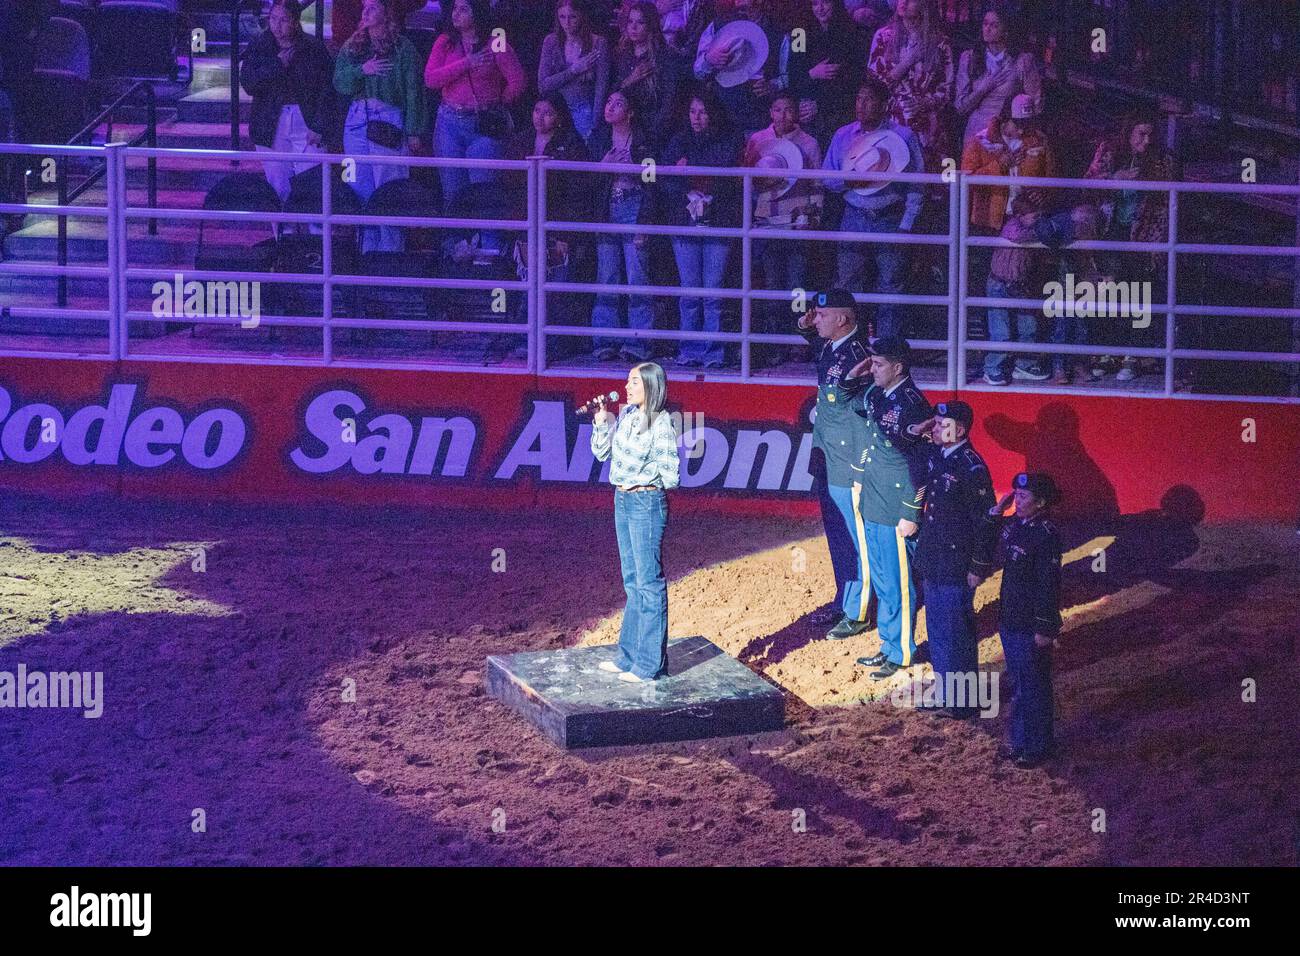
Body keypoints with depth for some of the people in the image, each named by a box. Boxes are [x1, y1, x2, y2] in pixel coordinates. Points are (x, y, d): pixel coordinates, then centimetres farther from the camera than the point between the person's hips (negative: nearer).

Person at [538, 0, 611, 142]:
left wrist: (593, 126, -17)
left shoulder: (598, 43, -9)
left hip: (585, 110, -3)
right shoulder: (551, 41, 0)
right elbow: (542, 86, -3)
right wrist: (574, 70, -14)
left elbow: (601, 88, -10)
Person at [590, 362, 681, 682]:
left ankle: (650, 664, 5)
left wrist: (640, 471, -3)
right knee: (632, 581, 16)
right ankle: (630, 655, 25)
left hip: (647, 503, -8)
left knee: (649, 582, -1)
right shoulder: (626, 415, 5)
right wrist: (601, 421, -1)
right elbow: (602, 453, 12)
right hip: (623, 500, 8)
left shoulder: (661, 423, -16)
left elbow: (670, 476, -16)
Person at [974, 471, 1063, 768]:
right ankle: (1020, 740, 31)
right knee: (1018, 685, 19)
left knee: (1033, 687, 5)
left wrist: (1044, 628, -18)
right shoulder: (1013, 524, 2)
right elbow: (989, 553, 14)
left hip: (1031, 627, -8)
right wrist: (995, 514, 2)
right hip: (1010, 620, 8)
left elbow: (1049, 585, -19)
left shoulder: (1046, 535, -21)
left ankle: (1037, 747, 17)